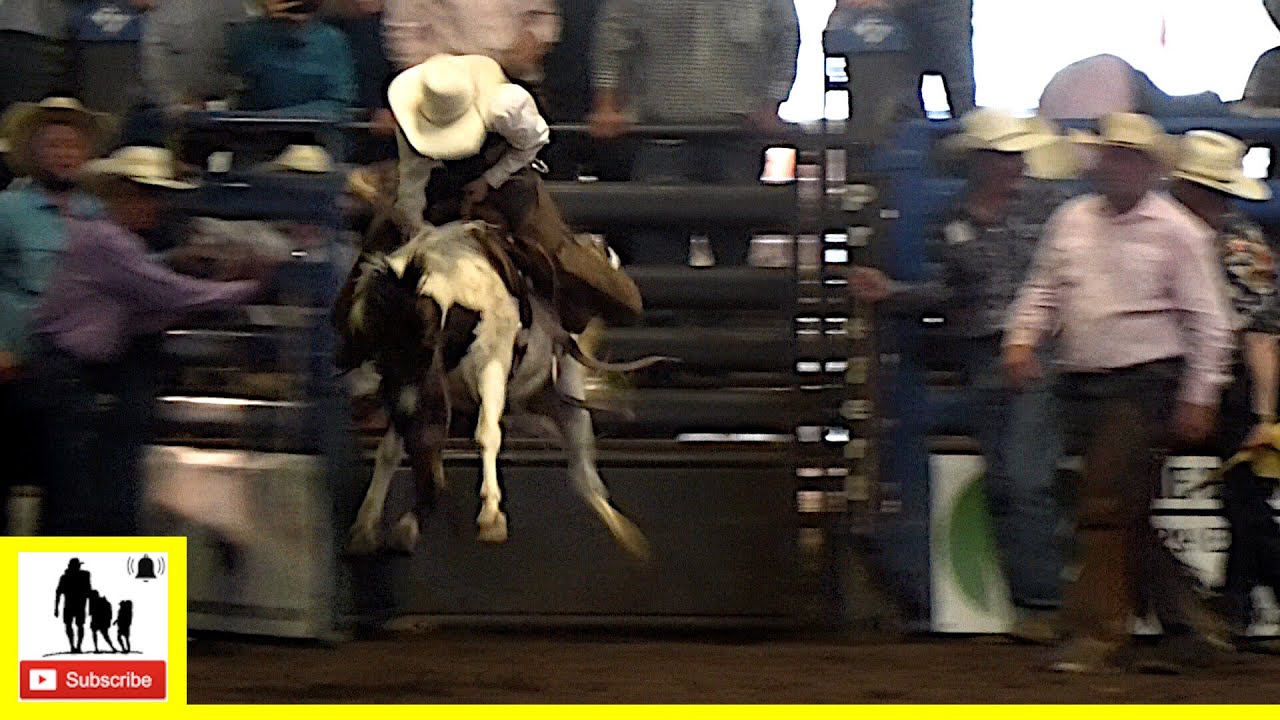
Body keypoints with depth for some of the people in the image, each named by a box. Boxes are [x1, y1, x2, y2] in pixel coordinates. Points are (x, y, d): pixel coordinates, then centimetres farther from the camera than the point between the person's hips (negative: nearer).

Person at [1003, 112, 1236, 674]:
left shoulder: (1176, 232, -3)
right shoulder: (1071, 221, 12)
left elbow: (1208, 321, -3)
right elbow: (1043, 289, 19)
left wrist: (1199, 397, -7)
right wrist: (1022, 339, 0)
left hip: (1143, 383, -6)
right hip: (1081, 385, 6)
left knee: (1108, 508, -13)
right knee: (1126, 516, 7)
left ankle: (1097, 633, -8)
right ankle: (1187, 624, 17)